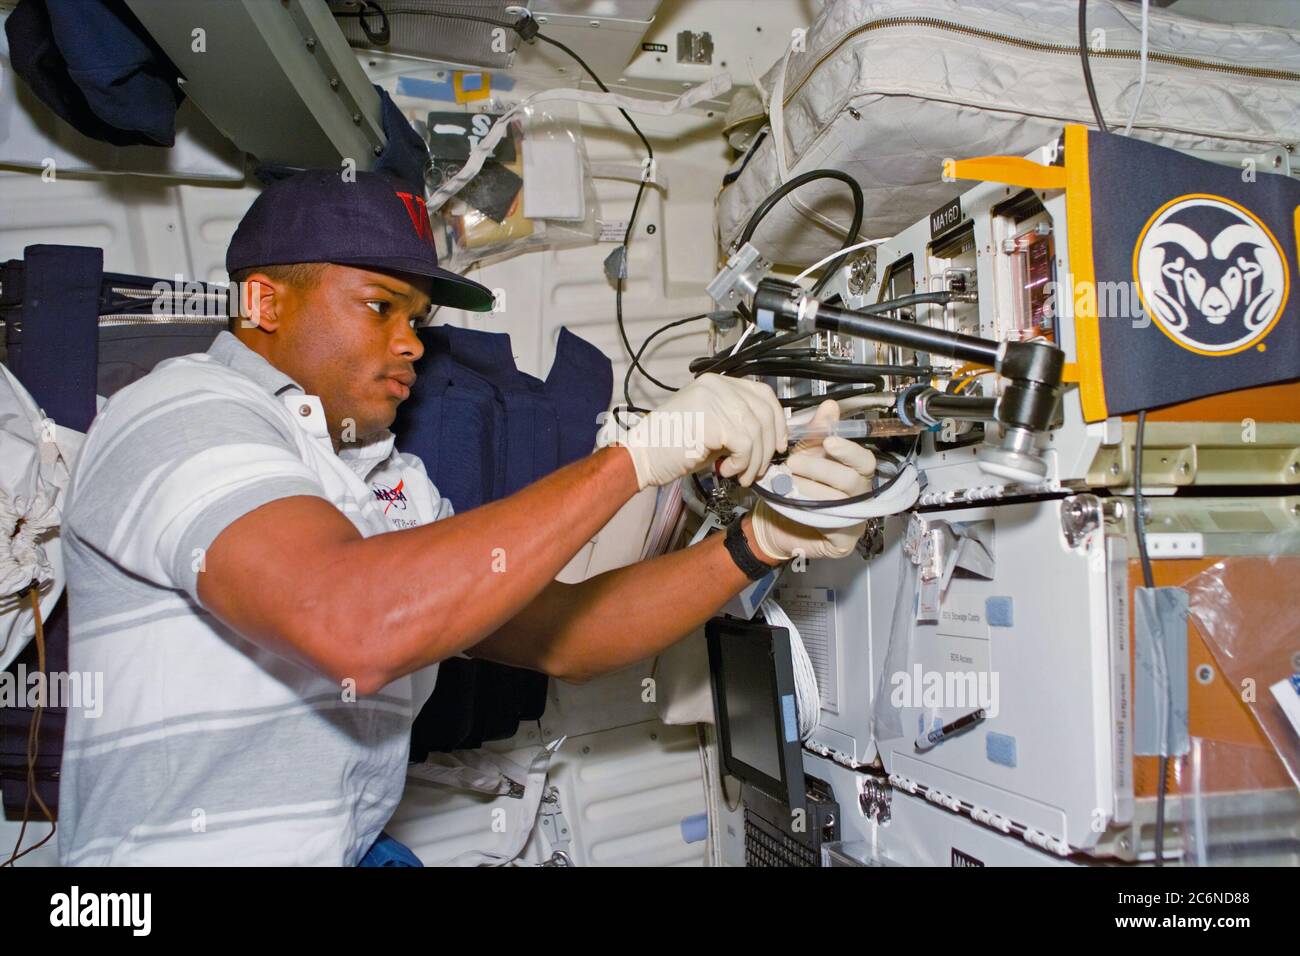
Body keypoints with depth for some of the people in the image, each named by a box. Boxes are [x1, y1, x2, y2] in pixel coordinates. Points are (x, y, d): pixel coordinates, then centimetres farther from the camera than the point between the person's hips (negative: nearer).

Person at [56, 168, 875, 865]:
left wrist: (761, 543, -6)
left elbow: (560, 636, 5)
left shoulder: (395, 484, 13)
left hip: (358, 847, 6)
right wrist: (635, 455, -22)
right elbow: (357, 628, -26)